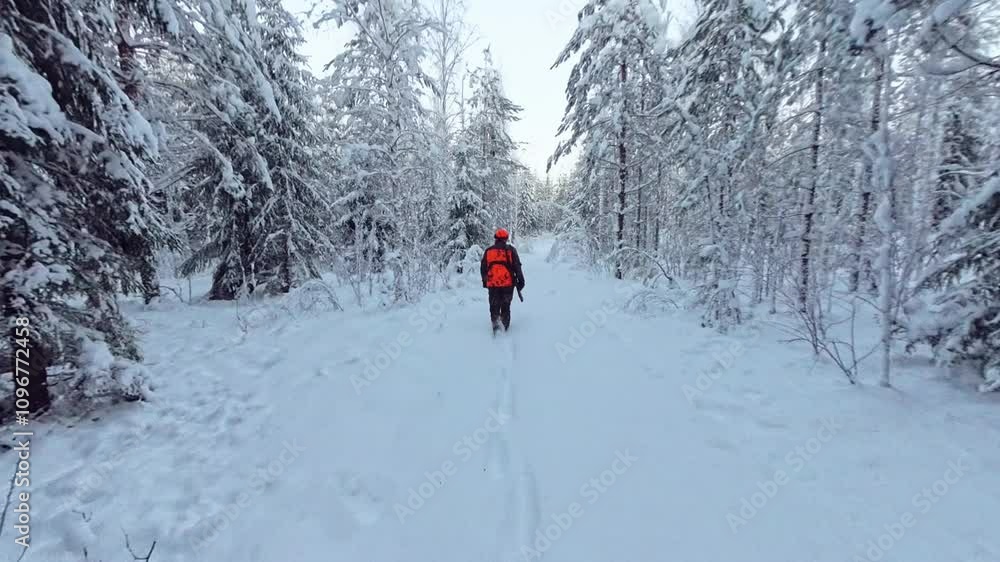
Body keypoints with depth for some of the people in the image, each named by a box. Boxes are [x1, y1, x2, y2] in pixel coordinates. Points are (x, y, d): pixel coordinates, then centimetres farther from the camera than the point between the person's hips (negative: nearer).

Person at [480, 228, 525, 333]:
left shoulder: (488, 251, 6)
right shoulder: (510, 250, 0)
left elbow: (483, 268, 12)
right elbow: (517, 267, -2)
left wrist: (485, 281, 24)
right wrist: (520, 280, 4)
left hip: (492, 284, 1)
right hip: (508, 283, 0)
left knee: (494, 306, 8)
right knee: (506, 306, 14)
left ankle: (495, 322, -13)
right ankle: (506, 326, 18)